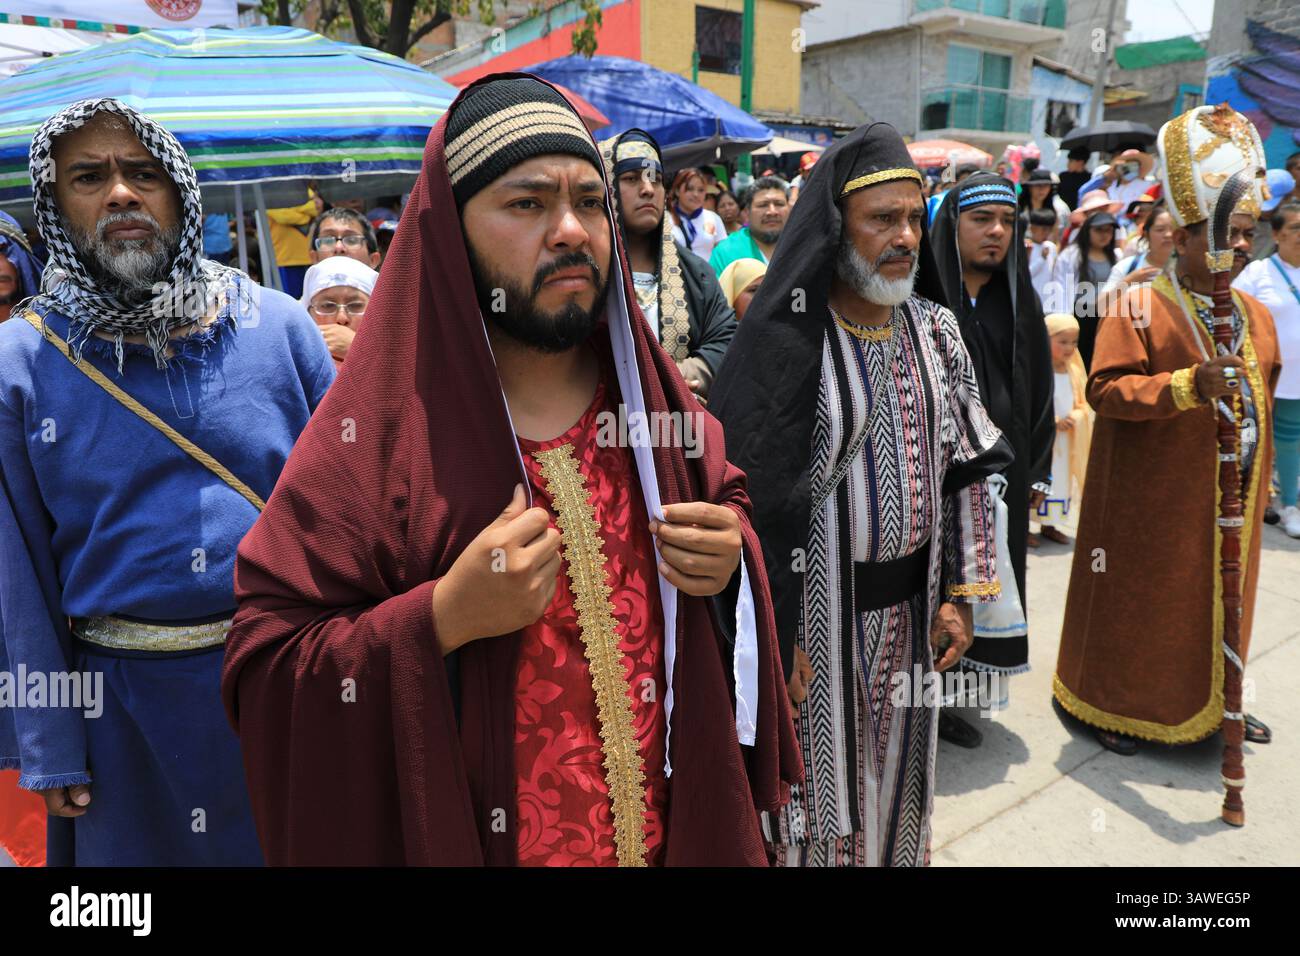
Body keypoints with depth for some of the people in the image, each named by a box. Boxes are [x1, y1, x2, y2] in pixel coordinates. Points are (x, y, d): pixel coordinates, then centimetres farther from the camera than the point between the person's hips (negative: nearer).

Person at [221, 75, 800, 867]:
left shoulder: (649, 393, -4)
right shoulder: (374, 436, -17)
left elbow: (728, 498, 11)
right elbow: (264, 670, -15)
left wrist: (734, 555, -11)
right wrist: (442, 618, -30)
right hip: (469, 838, -3)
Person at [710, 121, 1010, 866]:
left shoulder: (936, 329, 2)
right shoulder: (785, 339, -15)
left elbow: (968, 464, 7)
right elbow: (750, 497, -15)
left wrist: (962, 592, 4)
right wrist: (772, 633, -13)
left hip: (913, 601, 5)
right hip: (819, 602, -5)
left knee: (898, 777, 22)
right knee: (818, 783, 12)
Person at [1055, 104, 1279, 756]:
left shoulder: (1254, 313, 12)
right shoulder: (1141, 305, -11)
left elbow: (1263, 394, 21)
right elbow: (1104, 389, -20)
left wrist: (1259, 477, 19)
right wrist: (1187, 385, -31)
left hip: (1232, 498, 7)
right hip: (1154, 497, -7)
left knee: (1219, 599, 17)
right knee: (1138, 600, 4)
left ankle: (1212, 702, 36)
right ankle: (1113, 703, 22)